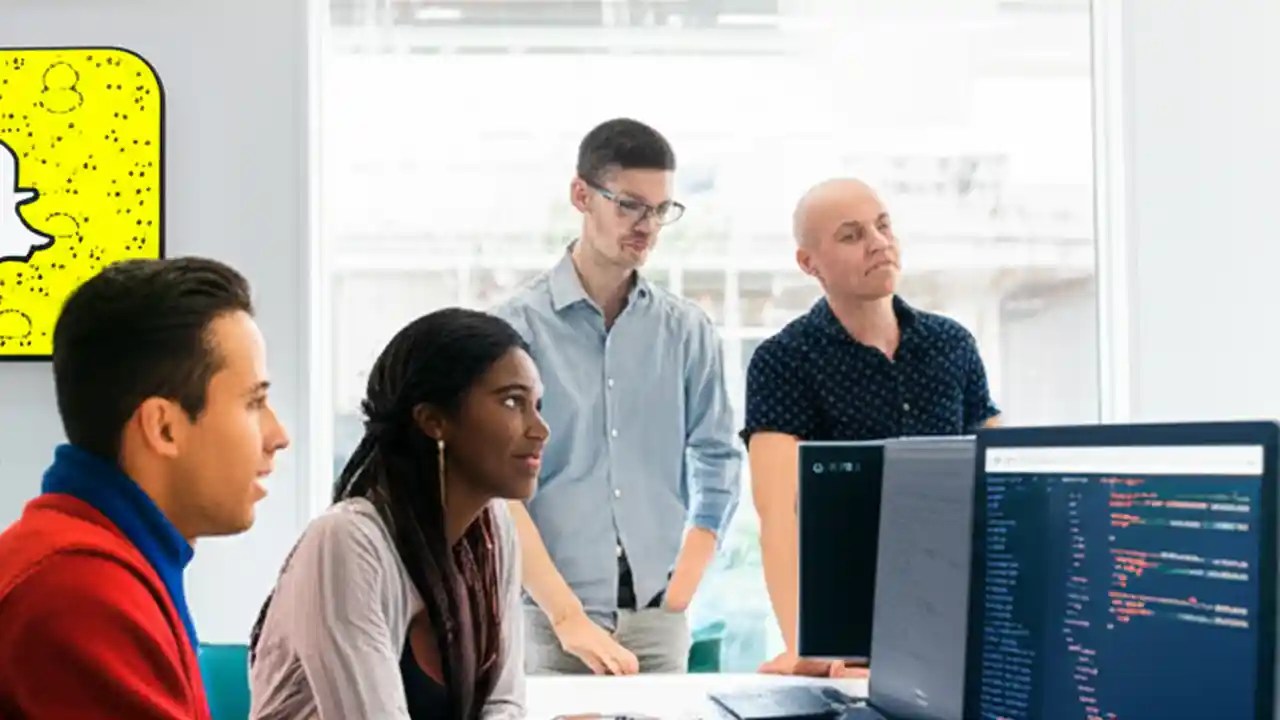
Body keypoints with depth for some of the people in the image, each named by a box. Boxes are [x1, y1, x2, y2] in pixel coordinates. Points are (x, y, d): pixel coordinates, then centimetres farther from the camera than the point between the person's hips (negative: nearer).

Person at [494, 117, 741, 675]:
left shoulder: (687, 331, 6)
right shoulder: (517, 327, -6)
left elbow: (717, 465, 8)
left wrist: (677, 594, 0)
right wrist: (569, 615, -16)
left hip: (657, 617, 3)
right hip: (549, 616, -3)